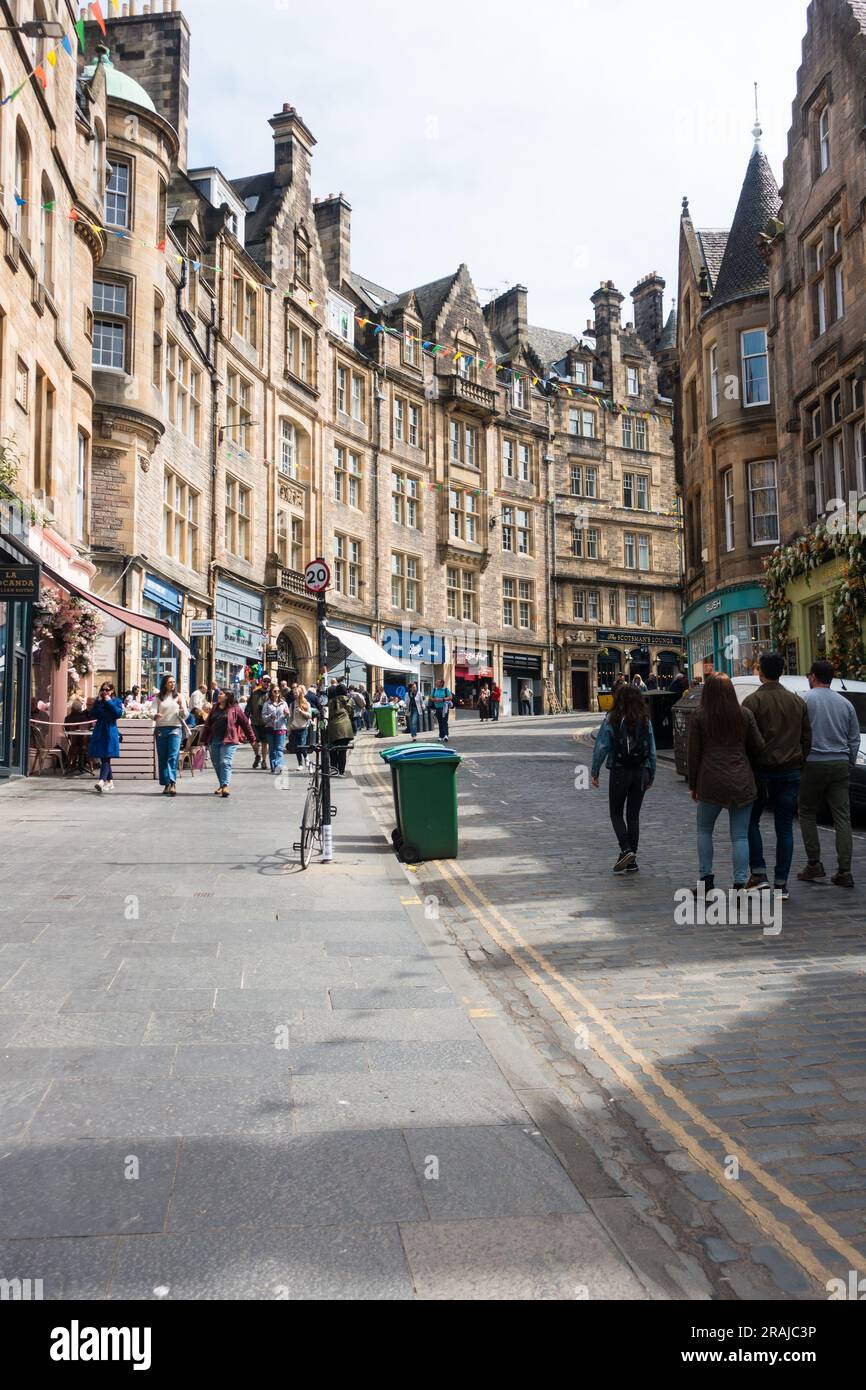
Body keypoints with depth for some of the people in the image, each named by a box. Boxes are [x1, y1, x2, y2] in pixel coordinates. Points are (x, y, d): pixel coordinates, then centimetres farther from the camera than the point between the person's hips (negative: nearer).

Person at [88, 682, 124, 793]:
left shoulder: (117, 701, 3)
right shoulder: (98, 701, 13)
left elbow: (119, 714, -13)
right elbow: (91, 715, 3)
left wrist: (109, 702, -9)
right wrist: (98, 702, -5)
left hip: (110, 732, -5)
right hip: (99, 732, 5)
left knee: (106, 758, -14)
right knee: (103, 759, 9)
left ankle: (101, 781, -28)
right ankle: (110, 781, 19)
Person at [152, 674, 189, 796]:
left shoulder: (179, 696, 9)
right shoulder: (159, 698, 12)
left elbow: (185, 716, 8)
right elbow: (154, 713, 12)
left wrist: (182, 707, -13)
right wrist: (155, 716, -11)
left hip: (175, 729, -2)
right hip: (161, 729, 2)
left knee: (173, 756, -15)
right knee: (162, 758, 2)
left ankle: (172, 783, -23)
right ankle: (166, 784, 8)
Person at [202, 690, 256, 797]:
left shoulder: (235, 709, -2)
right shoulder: (215, 708, 15)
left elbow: (245, 723, 0)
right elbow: (208, 724, 16)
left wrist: (252, 738, 1)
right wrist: (204, 739, 14)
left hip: (228, 741, -6)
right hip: (214, 741, 6)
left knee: (225, 763, -14)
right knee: (217, 764, 9)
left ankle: (225, 786, -19)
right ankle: (221, 785, 20)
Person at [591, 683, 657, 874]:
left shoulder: (612, 721, -8)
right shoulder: (645, 722, 1)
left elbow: (601, 747, -10)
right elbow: (652, 751, 3)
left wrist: (595, 772, -2)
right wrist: (651, 775, 11)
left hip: (619, 772, -3)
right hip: (640, 773, 3)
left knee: (616, 813, 11)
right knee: (633, 815, 11)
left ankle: (626, 849, -9)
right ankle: (632, 860, 12)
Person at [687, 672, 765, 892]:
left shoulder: (699, 716, -1)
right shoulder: (745, 714, 5)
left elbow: (694, 753, -1)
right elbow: (758, 747, 5)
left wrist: (693, 784, 8)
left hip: (711, 782, -2)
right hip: (742, 782, 2)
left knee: (704, 830, 16)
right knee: (740, 835, 5)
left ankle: (706, 879, 14)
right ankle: (740, 884, 1)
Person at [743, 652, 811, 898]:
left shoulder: (753, 701, -10)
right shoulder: (797, 701, 7)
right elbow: (807, 738, 10)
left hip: (762, 771, -4)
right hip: (791, 772, 4)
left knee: (751, 822, 12)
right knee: (784, 827, 6)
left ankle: (759, 874, 2)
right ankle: (781, 883, 7)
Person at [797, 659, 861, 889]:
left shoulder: (805, 700, -4)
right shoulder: (845, 703, 11)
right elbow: (855, 739, 15)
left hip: (813, 764, -4)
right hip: (840, 765, 4)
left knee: (807, 814, 9)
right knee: (842, 817, 2)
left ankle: (814, 866, 5)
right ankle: (844, 872, -1)